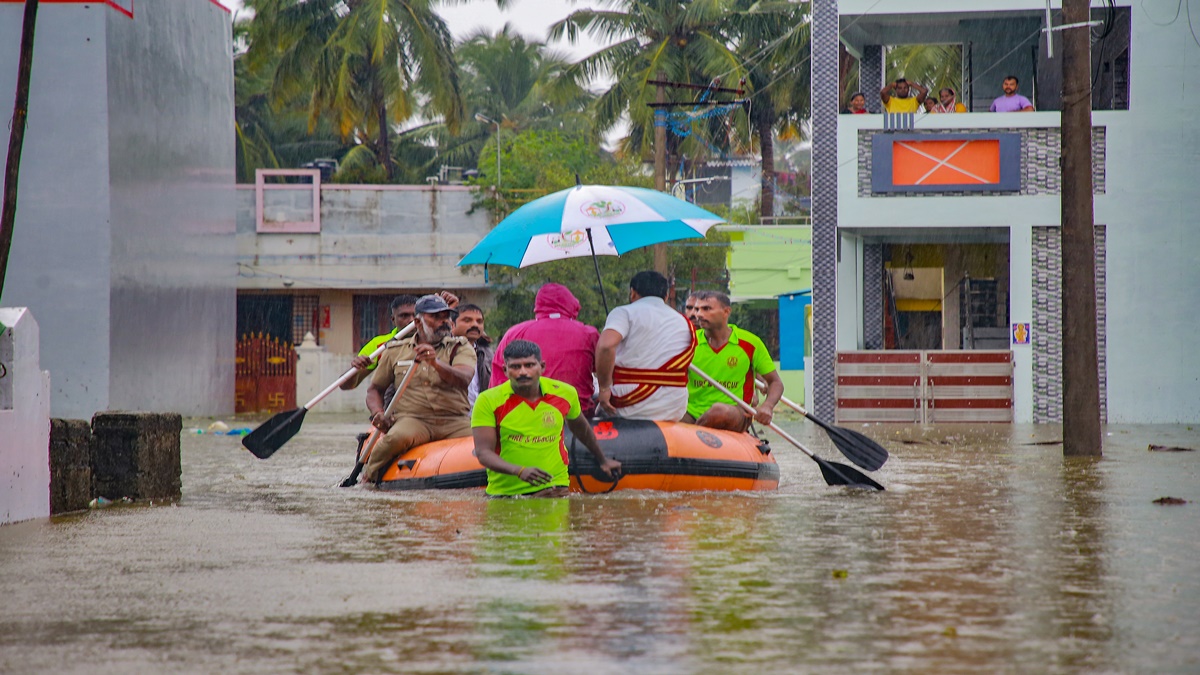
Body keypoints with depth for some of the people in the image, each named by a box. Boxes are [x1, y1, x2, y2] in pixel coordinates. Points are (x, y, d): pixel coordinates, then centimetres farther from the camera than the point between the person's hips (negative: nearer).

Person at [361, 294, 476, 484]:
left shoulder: (461, 347, 11)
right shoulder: (395, 351, 16)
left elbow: (464, 380, -9)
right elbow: (374, 389, 20)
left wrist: (436, 363, -28)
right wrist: (378, 415, -2)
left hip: (455, 421, 0)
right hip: (412, 420, 0)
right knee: (397, 438, -36)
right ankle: (368, 477, -8)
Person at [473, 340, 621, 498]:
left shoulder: (565, 393, 2)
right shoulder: (488, 401, -7)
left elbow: (581, 428, 23)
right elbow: (483, 452, -12)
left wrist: (602, 460, 35)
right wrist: (520, 471, -28)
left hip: (553, 489, -1)